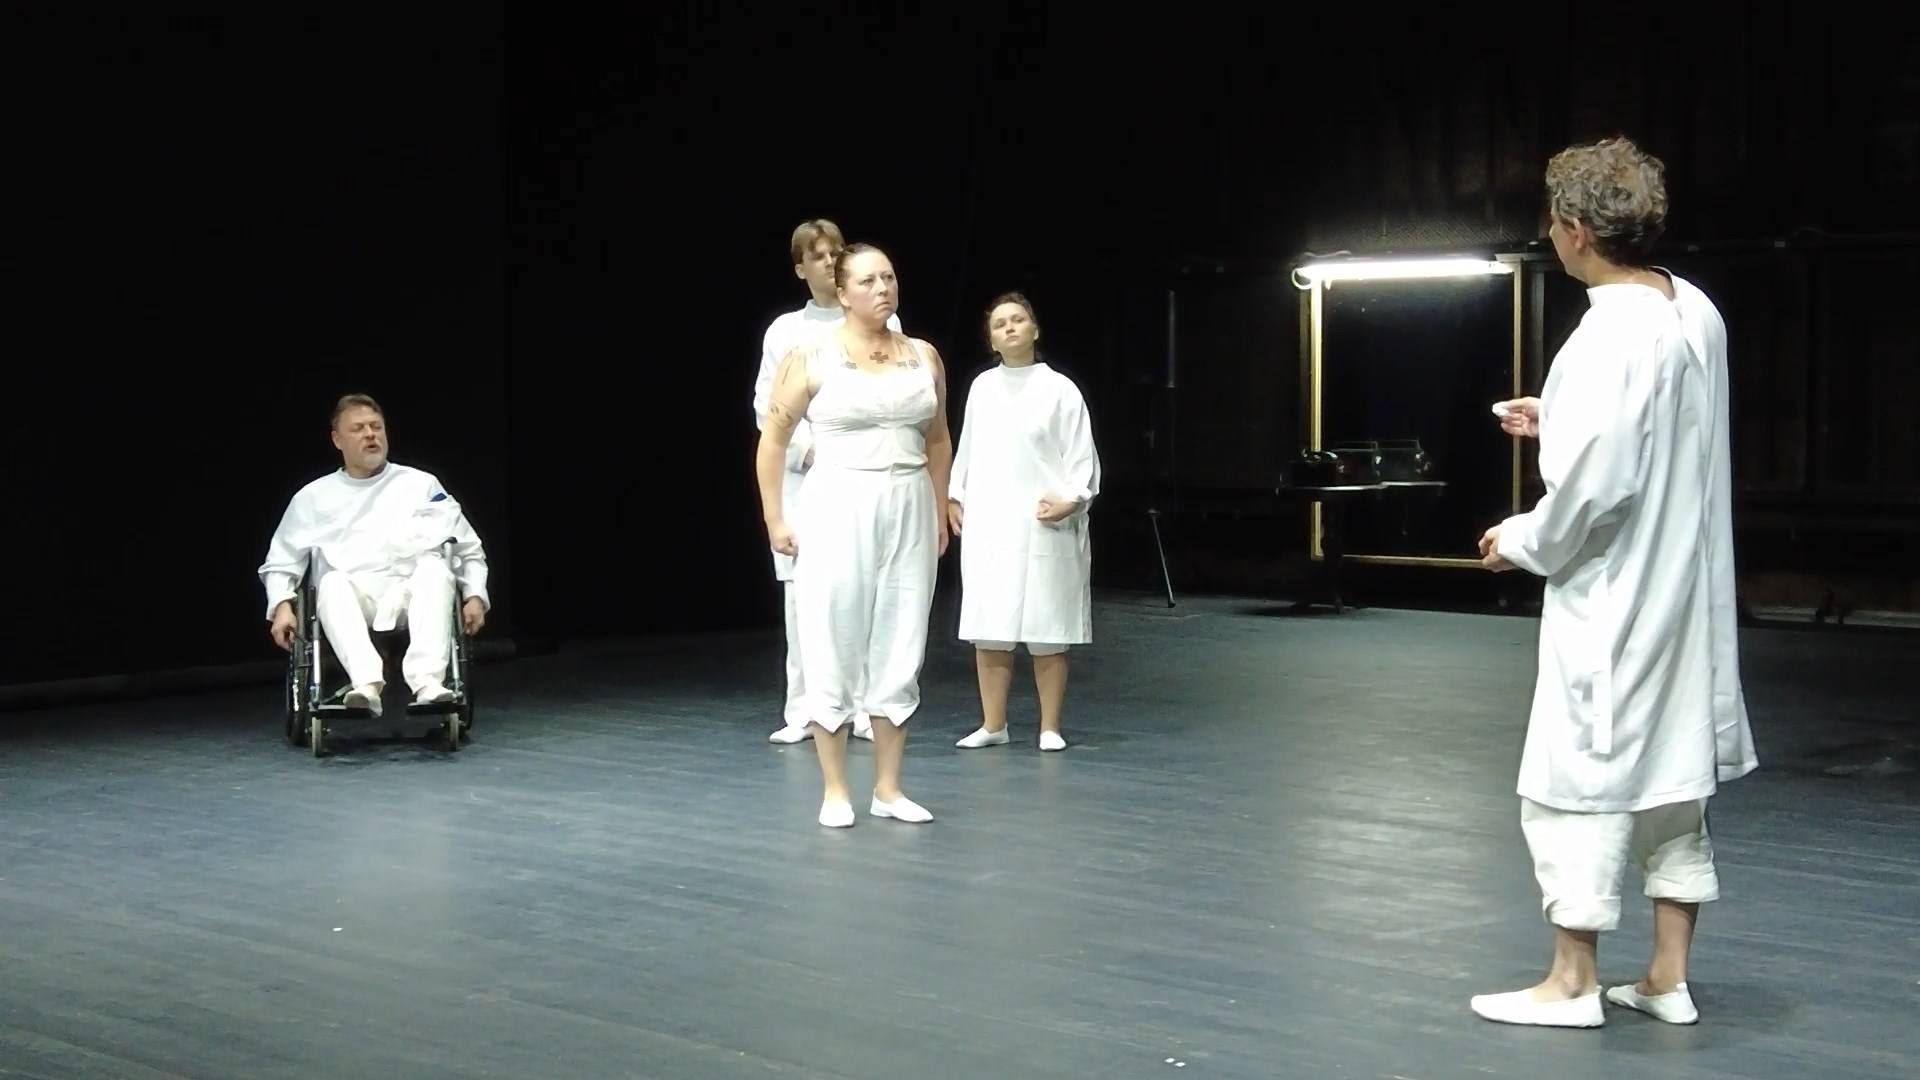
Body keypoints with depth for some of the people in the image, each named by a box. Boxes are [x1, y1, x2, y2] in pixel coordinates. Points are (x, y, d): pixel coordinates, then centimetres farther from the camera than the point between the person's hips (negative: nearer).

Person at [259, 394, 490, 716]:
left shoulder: (421, 484, 22)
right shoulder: (313, 497, 22)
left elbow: (469, 549, 21)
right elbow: (281, 562, 21)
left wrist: (475, 596, 3)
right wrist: (282, 606, 1)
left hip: (413, 592, 0)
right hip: (352, 597, 0)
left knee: (435, 568, -34)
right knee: (332, 582, -35)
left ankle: (428, 683, -51)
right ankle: (367, 685, -55)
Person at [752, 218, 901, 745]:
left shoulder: (882, 325, 9)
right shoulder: (784, 331, 11)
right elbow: (766, 407, 4)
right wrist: (807, 452, -10)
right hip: (804, 480, 1)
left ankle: (869, 710, 2)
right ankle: (802, 711, 4)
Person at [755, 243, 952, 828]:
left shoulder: (923, 356, 7)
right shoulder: (812, 356, -4)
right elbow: (773, 440, -1)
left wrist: (939, 515, 15)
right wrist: (774, 519, -4)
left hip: (908, 513, 4)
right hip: (837, 511, -4)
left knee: (900, 650, 6)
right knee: (834, 649, 1)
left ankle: (888, 788, 15)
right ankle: (835, 791, 9)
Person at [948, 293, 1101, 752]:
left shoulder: (1059, 389, -2)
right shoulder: (982, 387, 10)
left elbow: (1082, 455, -3)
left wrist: (1072, 499, -16)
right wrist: (954, 496, 12)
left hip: (1043, 527, -4)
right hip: (987, 526, 4)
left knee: (1046, 633, 0)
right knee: (988, 629, 5)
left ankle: (1050, 727, 9)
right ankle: (993, 724, 13)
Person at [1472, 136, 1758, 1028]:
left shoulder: (1609, 337, -22)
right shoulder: (1696, 312, 4)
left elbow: (1596, 484, -23)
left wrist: (1524, 542, -7)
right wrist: (1556, 422, 17)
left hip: (1613, 599, -8)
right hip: (1687, 589, 9)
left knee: (1577, 783, 4)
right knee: (1673, 775, 15)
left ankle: (1572, 982, 12)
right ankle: (1669, 978, 23)